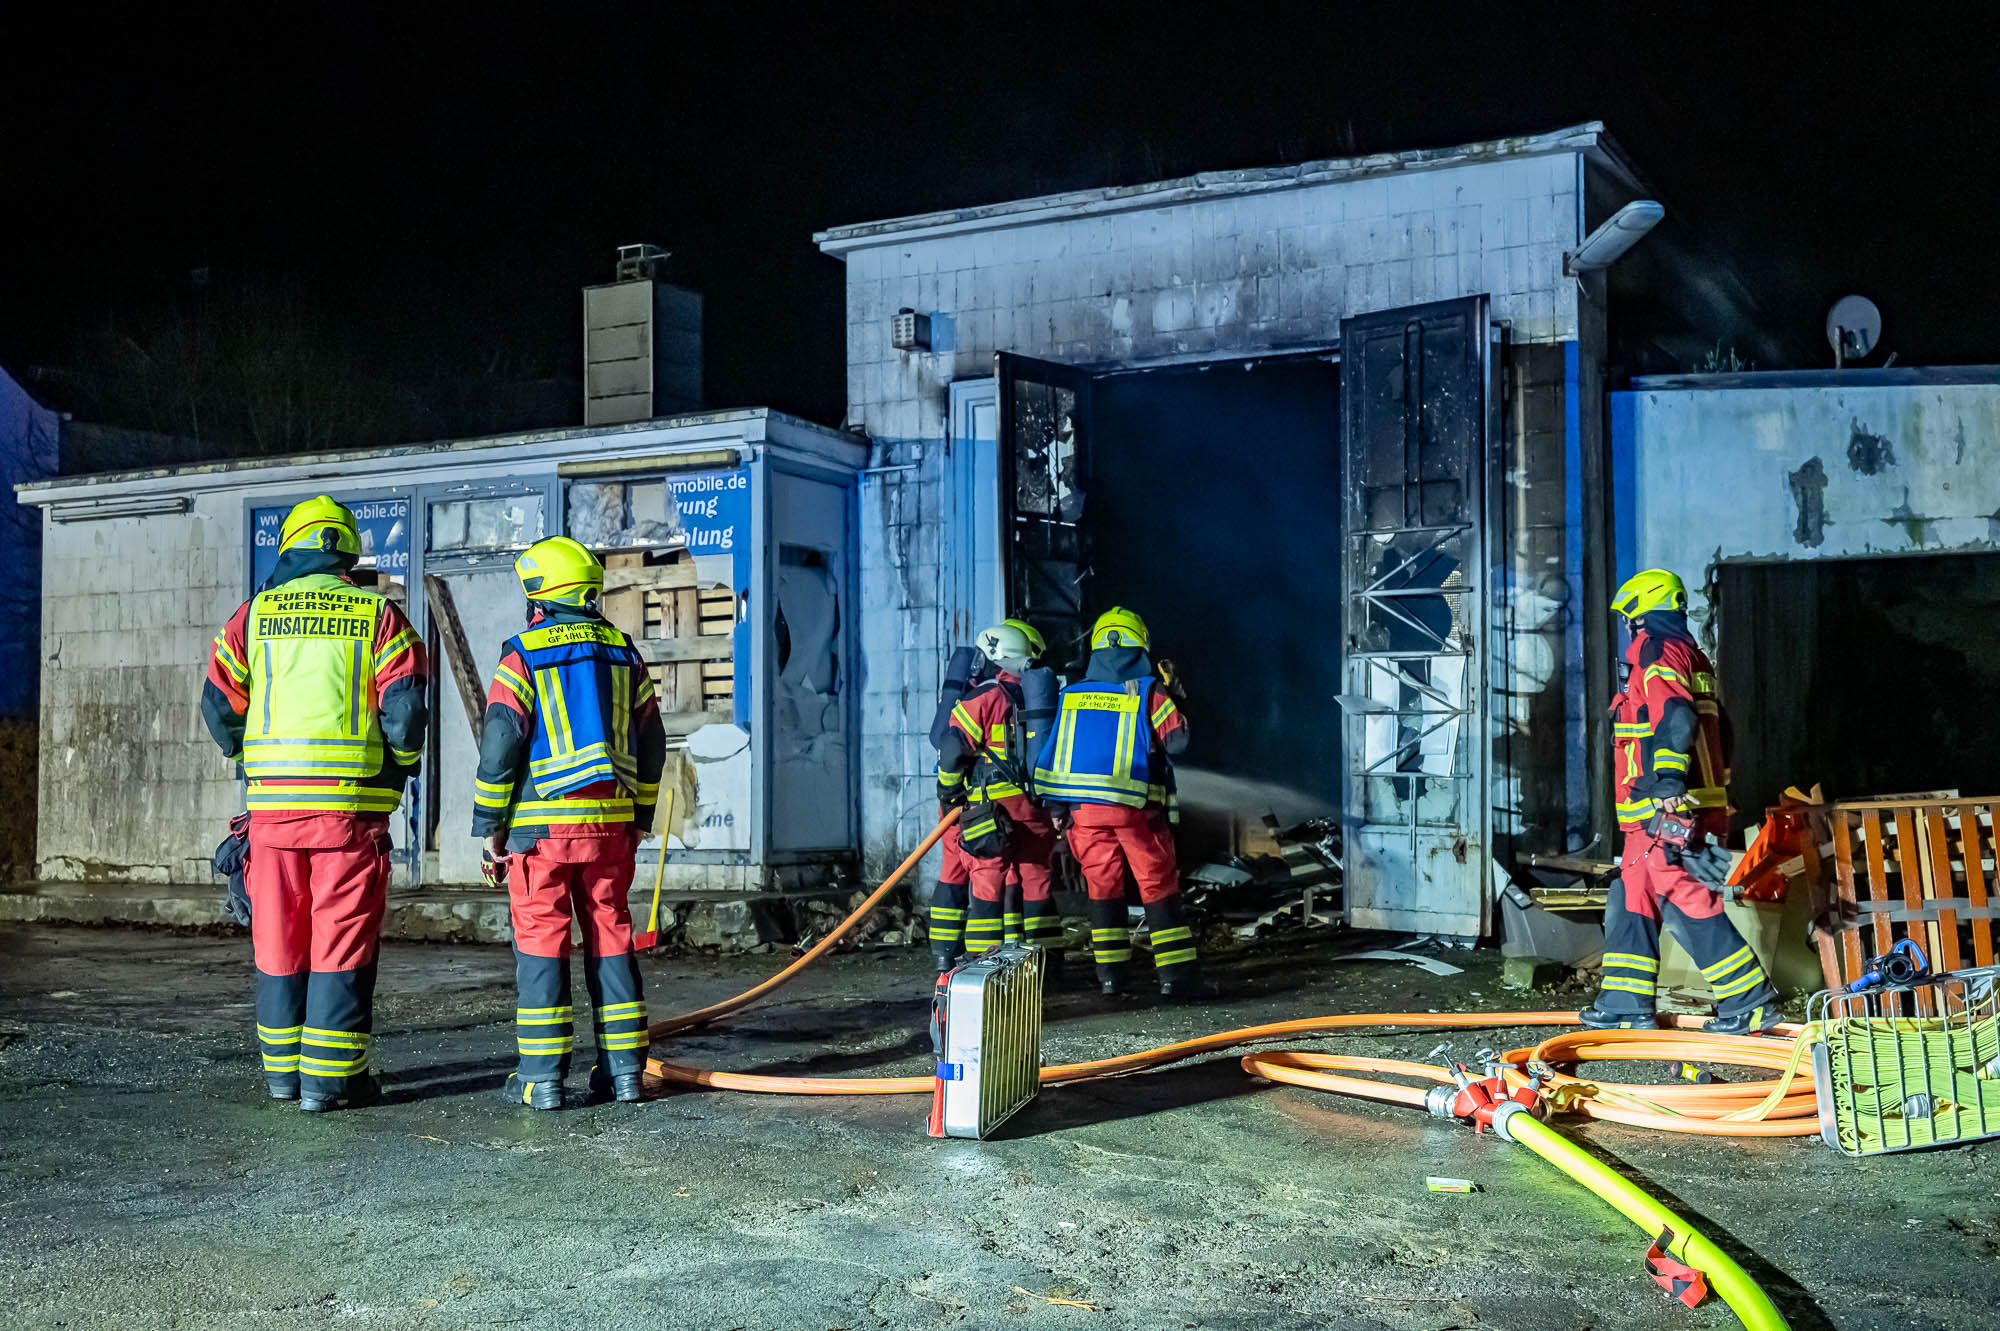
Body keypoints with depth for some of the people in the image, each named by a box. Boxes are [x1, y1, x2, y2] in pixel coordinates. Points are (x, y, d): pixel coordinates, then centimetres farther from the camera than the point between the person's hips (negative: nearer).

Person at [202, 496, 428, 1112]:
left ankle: (283, 1069, 22)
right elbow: (406, 712, -7)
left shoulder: (253, 615, 8)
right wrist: (396, 767, 12)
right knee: (341, 940, 2)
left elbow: (219, 708, 9)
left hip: (273, 801, 3)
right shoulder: (378, 616, 0)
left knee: (279, 939, 13)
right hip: (352, 804, -3)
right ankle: (329, 1077, 4)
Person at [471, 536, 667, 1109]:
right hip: (611, 824, 4)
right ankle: (624, 1068, 12)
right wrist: (636, 819, 19)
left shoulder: (522, 655, -6)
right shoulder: (624, 653, 9)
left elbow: (499, 745, -10)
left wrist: (490, 824, -1)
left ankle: (542, 1077, 2)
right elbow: (651, 745, 12)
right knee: (611, 937, 9)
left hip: (541, 824, -4)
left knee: (540, 944, 1)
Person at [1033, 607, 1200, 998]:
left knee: (1102, 888, 12)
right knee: (1159, 888, 3)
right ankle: (1176, 974, 1)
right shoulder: (1149, 694, -4)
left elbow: (1053, 750, 9)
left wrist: (1056, 806, 13)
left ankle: (1110, 972, 12)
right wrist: (1176, 709, 12)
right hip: (1136, 808, -3)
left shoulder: (1072, 696, 8)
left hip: (1084, 807, 3)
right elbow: (1177, 742, -8)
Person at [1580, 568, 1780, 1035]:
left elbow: (1676, 717, -24)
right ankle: (1625, 1005, 16)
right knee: (1631, 901, 13)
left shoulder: (1656, 651, -8)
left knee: (1688, 905, -9)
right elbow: (1720, 730, 25)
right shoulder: (1693, 658, 21)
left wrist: (1669, 782, -28)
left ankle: (1751, 1002, -4)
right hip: (1680, 809, 10)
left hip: (1665, 812, -10)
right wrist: (1713, 792, 28)